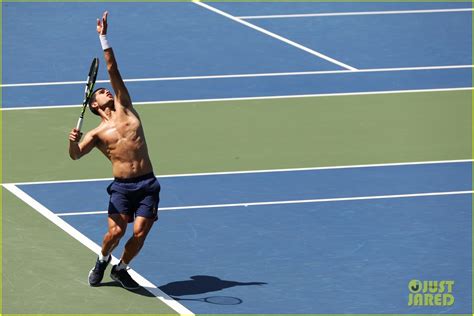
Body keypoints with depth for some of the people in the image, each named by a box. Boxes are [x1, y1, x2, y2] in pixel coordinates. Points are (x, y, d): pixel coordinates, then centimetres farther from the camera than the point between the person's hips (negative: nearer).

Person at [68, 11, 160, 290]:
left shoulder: (124, 109, 13)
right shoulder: (97, 133, 7)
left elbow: (113, 71, 9)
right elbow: (76, 155, -5)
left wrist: (104, 37, 6)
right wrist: (73, 142, -28)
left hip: (147, 184, 2)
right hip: (122, 186, -2)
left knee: (140, 233, -7)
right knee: (116, 231, -12)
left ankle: (121, 269, 19)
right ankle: (102, 260, 21)